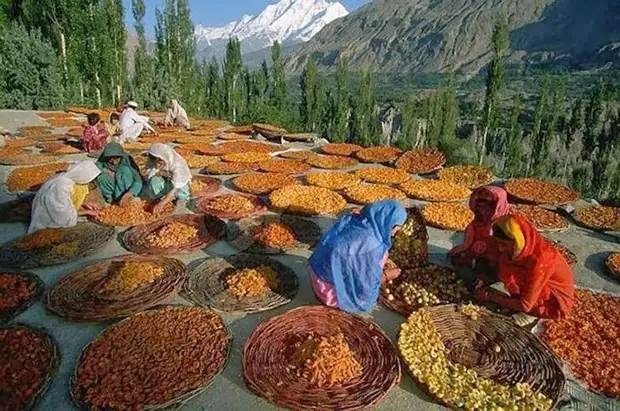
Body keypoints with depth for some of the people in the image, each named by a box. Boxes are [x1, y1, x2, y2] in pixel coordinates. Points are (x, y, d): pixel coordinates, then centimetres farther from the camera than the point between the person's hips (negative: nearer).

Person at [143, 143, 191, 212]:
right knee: (154, 181, -29)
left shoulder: (177, 164, -34)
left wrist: (162, 203, -50)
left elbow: (176, 188, -41)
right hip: (164, 182, 3)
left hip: (179, 184, -3)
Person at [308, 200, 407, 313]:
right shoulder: (373, 245, -25)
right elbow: (367, 286, -14)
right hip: (333, 291, -7)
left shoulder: (352, 220, -4)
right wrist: (386, 276, 4)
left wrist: (380, 262, 18)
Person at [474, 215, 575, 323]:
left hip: (556, 302, -7)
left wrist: (489, 296, -21)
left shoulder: (539, 260, -34)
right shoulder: (523, 249, -13)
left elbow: (524, 305, -28)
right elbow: (502, 272, 4)